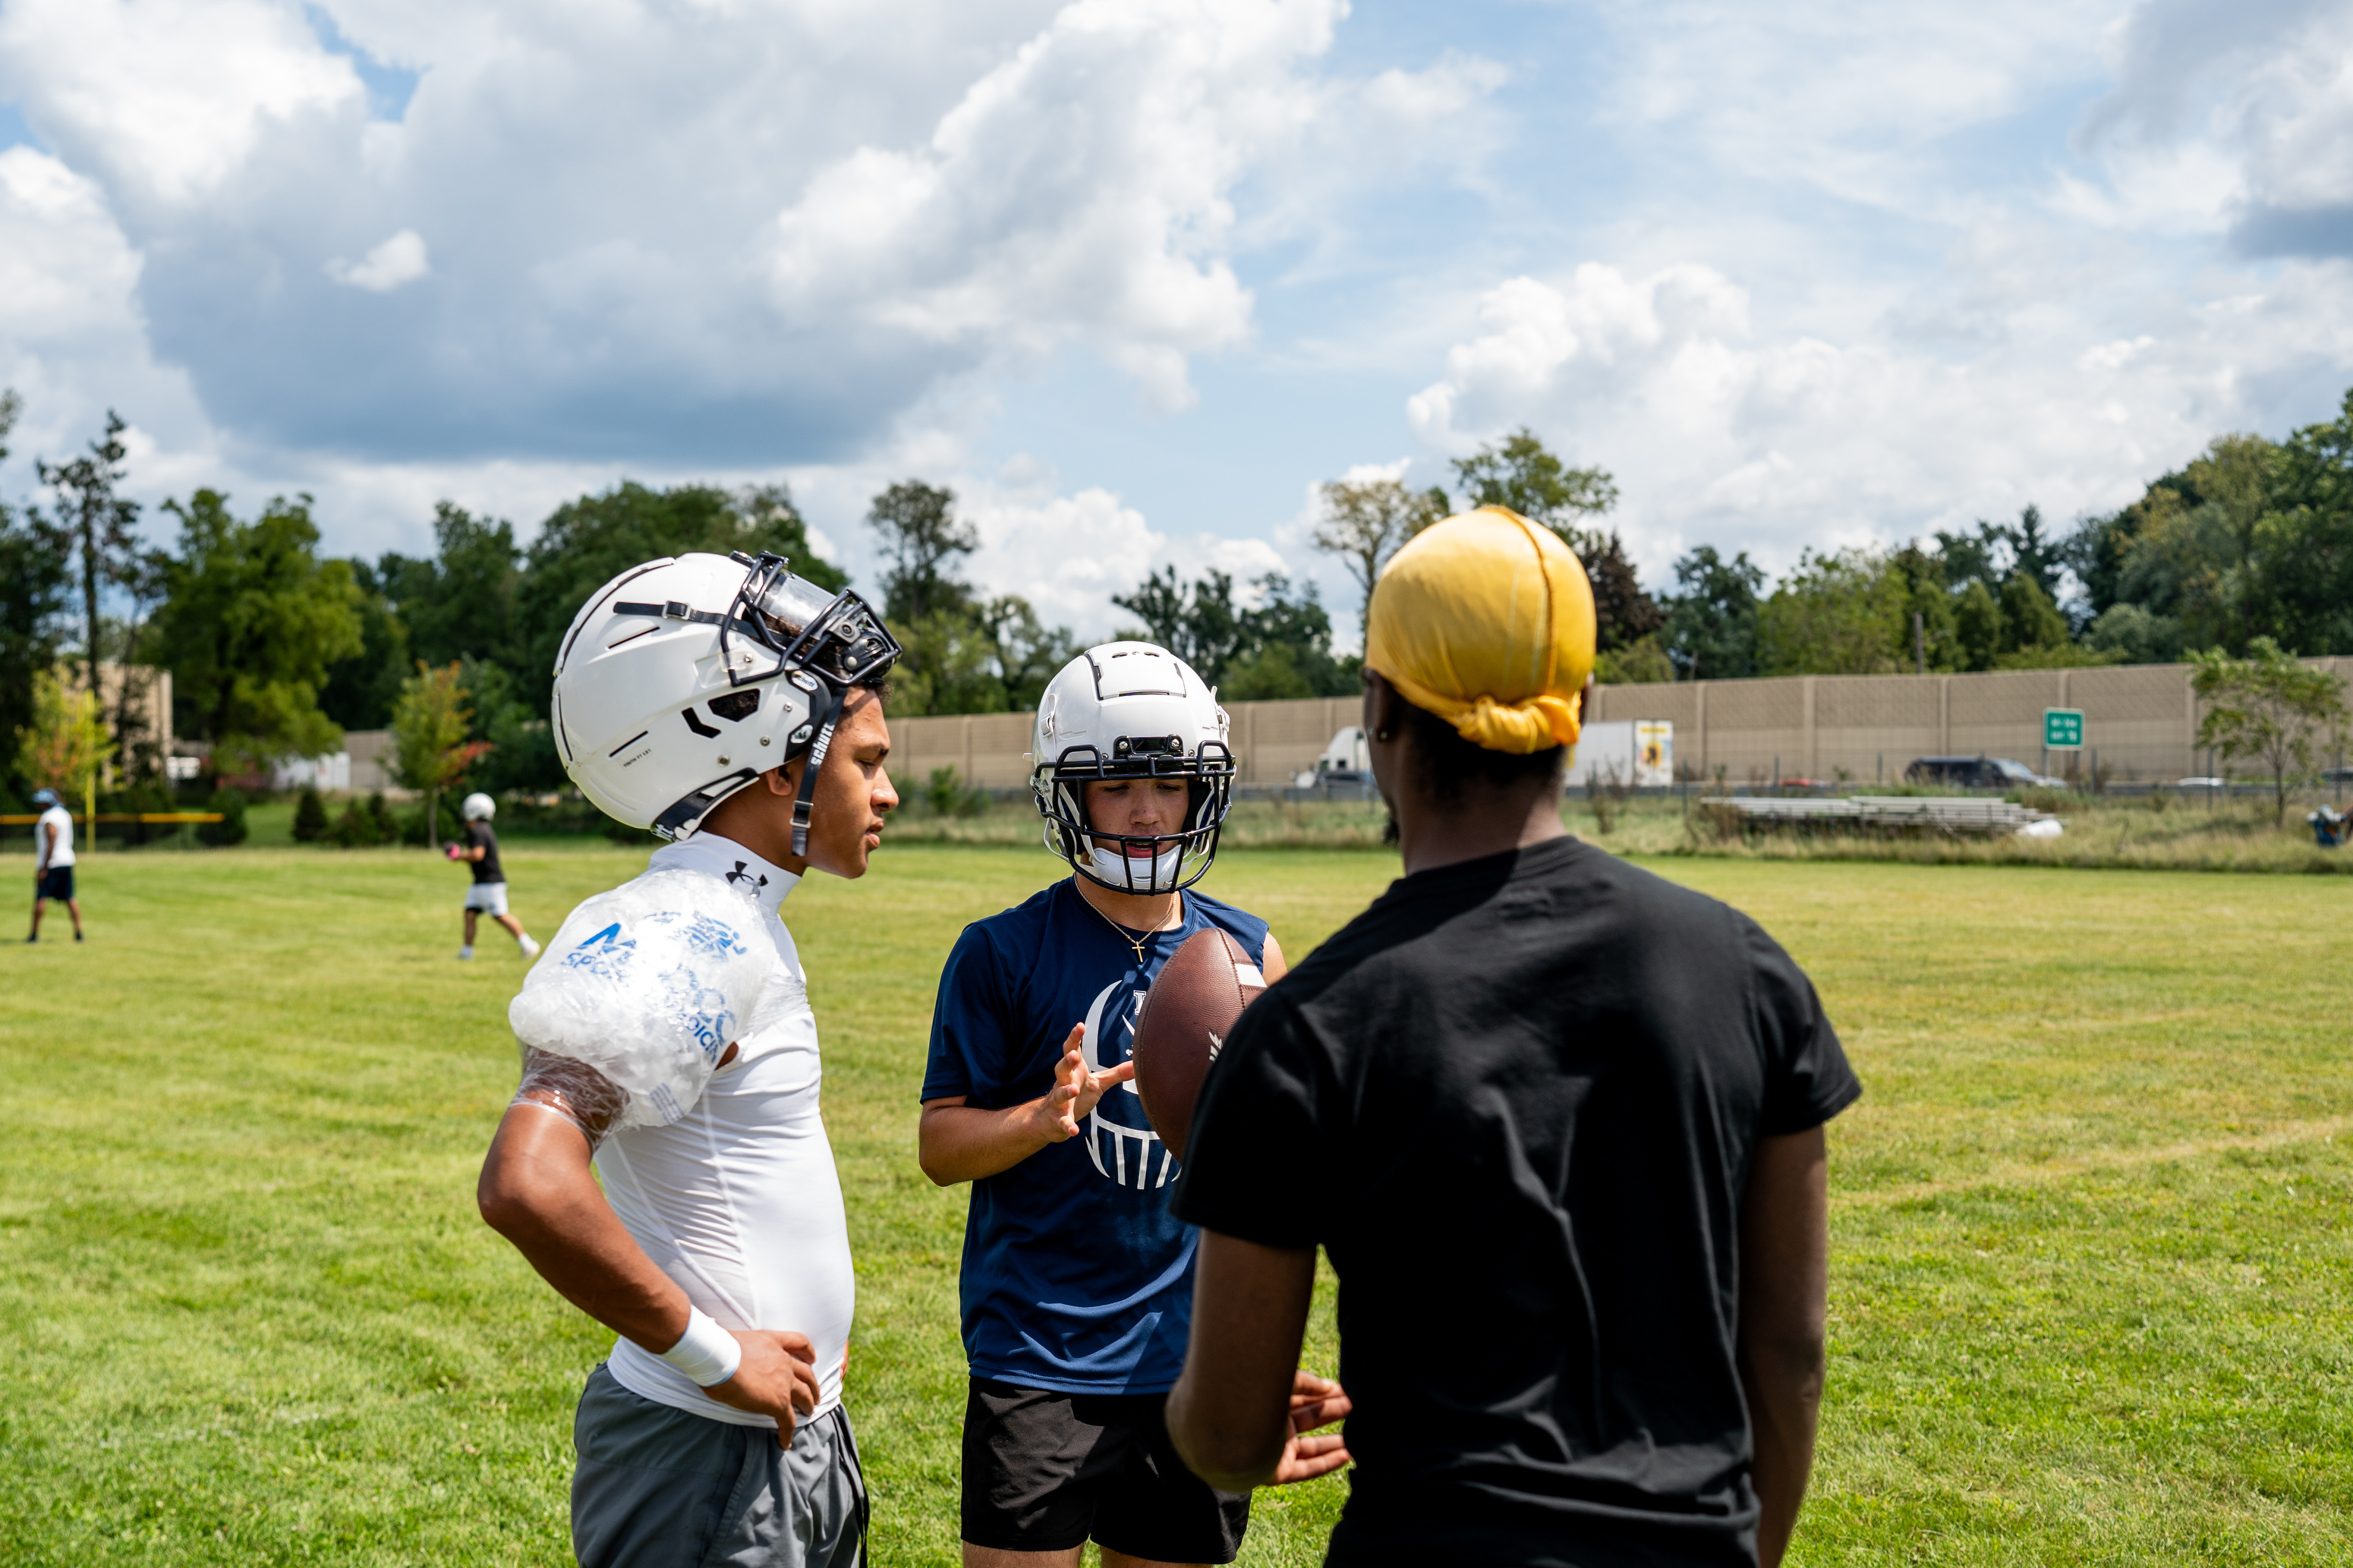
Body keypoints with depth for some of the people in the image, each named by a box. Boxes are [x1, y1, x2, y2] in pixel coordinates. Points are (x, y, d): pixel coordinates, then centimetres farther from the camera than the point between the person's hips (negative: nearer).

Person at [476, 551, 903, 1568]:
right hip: (713, 1468, -9)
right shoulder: (686, 939, -22)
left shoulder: (734, 922, 7)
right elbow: (529, 1185, -33)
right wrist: (713, 1357, -22)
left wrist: (800, 1321, 13)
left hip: (793, 1443, 9)